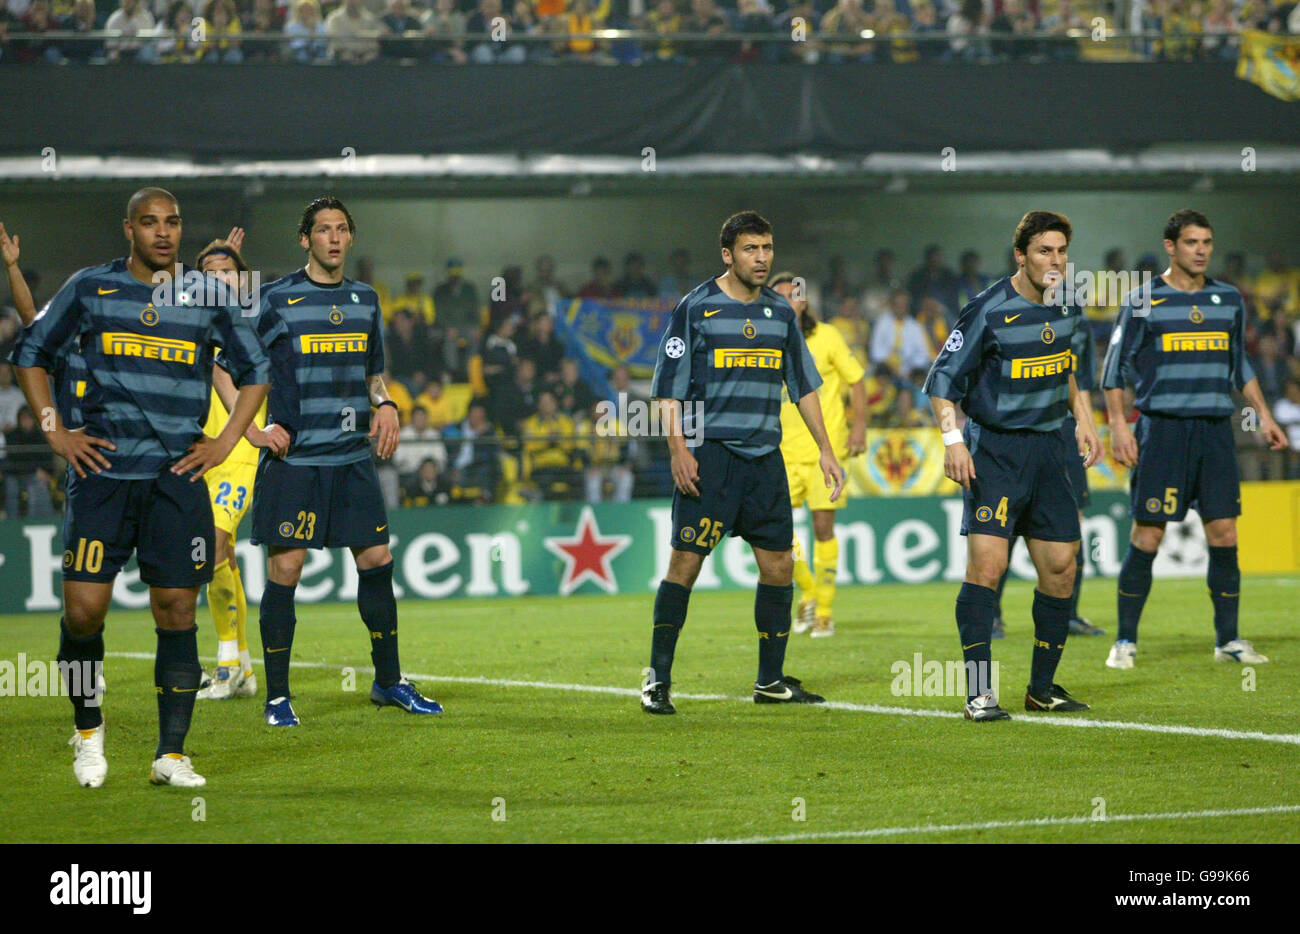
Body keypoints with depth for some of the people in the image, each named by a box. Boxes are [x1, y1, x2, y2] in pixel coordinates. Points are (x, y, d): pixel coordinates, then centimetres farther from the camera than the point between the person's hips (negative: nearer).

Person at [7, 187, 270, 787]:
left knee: (177, 611, -3)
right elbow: (30, 353, 13)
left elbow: (254, 371, 18)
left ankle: (170, 754, 2)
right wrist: (55, 432, 4)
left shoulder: (209, 297, 7)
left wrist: (225, 443, 7)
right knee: (83, 609, -6)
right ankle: (88, 732, 16)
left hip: (178, 474, 1)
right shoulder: (90, 288, 4)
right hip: (102, 469, -1)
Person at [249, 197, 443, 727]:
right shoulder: (277, 300, -4)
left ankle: (388, 682, 19)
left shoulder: (365, 300, 12)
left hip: (352, 458, 5)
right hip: (293, 459, -5)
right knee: (285, 568, -6)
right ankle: (277, 697, 2)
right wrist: (258, 428, -10)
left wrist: (385, 405, 4)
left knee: (376, 560, 5)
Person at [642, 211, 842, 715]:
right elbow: (669, 388, -3)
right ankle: (657, 681, -2)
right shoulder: (695, 308, -2)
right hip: (709, 451, -5)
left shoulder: (781, 313, 13)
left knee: (778, 564, 4)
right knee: (685, 561, -9)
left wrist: (825, 449, 14)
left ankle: (771, 680, 16)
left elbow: (804, 385, 20)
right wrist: (678, 449, -12)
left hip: (764, 456, 5)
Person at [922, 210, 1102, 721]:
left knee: (1060, 567, 4)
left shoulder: (1066, 305, 7)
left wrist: (1083, 421, 19)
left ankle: (1042, 688, 17)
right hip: (994, 448, -6)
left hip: (1048, 448, 6)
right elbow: (942, 380, -10)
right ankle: (979, 693, -13)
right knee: (986, 563, -16)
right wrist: (953, 439, -19)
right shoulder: (990, 311, -14)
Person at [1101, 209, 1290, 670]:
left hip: (1215, 430, 4)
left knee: (1224, 534, 0)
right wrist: (1119, 425, -8)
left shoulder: (1228, 300, 13)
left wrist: (1263, 415, 16)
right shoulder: (1144, 302, 0)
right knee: (1146, 537, -5)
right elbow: (1115, 368, 1)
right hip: (1162, 428, -4)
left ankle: (1228, 639, 8)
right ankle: (1125, 641, 3)